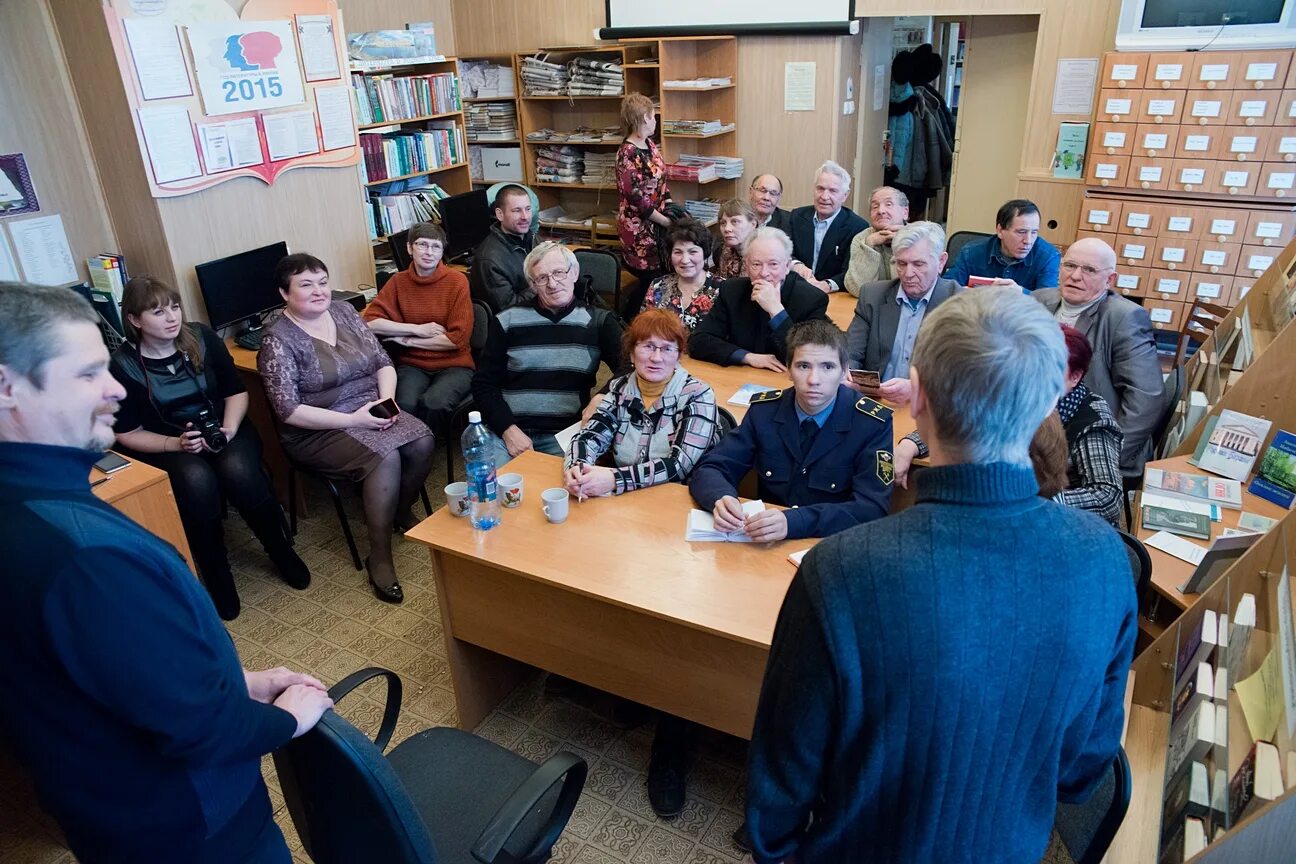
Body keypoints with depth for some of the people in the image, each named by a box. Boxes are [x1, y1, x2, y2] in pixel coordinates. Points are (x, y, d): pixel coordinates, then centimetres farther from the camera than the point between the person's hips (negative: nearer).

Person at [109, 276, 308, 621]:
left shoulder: (202, 338, -3)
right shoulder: (124, 365, -7)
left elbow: (236, 391, 3)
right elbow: (128, 433, -3)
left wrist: (229, 430, -15)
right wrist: (176, 444, -19)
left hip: (224, 428, 1)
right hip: (165, 446, -1)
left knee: (237, 470, -32)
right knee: (197, 481, -35)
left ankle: (282, 551, -10)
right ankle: (216, 576, -16)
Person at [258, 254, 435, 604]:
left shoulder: (345, 312, 6)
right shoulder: (278, 340, -11)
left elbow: (383, 362, 9)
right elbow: (289, 411, -17)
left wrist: (387, 398, -11)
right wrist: (352, 420, -22)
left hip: (371, 411, 6)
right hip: (318, 431, -6)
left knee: (422, 442, -21)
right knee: (384, 457, -31)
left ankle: (403, 512, 8)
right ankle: (379, 557, -17)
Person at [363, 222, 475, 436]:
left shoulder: (457, 281, -3)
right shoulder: (398, 282, 5)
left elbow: (458, 338, -8)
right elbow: (370, 322, -5)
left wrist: (408, 340, -7)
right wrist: (417, 329, -12)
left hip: (453, 365, -1)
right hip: (412, 365, 2)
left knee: (434, 403, -33)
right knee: (404, 404, -31)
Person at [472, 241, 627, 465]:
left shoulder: (598, 322, 7)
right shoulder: (507, 321, 8)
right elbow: (484, 384, 8)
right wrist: (509, 430, -7)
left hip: (565, 433, 0)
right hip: (506, 428, 1)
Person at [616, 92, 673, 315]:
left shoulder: (650, 144, 8)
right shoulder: (627, 154, -19)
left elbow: (661, 181, 13)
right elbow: (636, 198, -20)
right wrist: (665, 221, -15)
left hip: (658, 221, 8)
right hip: (638, 226, -8)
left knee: (661, 275, 11)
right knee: (651, 278, 0)